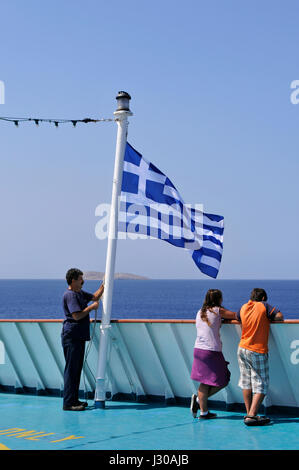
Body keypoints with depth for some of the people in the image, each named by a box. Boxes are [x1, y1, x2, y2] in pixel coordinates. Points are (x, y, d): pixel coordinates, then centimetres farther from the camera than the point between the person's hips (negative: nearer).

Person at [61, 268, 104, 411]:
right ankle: (68, 403, -7)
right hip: (71, 337, -10)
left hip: (79, 337, 10)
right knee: (71, 369, -9)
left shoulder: (80, 293, 17)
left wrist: (104, 284, 20)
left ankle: (74, 400, 19)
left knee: (77, 368, 13)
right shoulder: (69, 295, -14)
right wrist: (92, 307, -11)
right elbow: (77, 315, -22)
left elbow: (95, 297, 30)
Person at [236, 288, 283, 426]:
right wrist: (268, 319, 7)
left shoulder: (243, 307, 9)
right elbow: (280, 316, -10)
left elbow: (237, 318, 29)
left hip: (242, 349, 6)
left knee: (246, 383, 14)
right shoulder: (263, 306, -6)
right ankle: (251, 416, -10)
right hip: (258, 352, -6)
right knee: (261, 386, 0)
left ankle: (249, 414, 16)